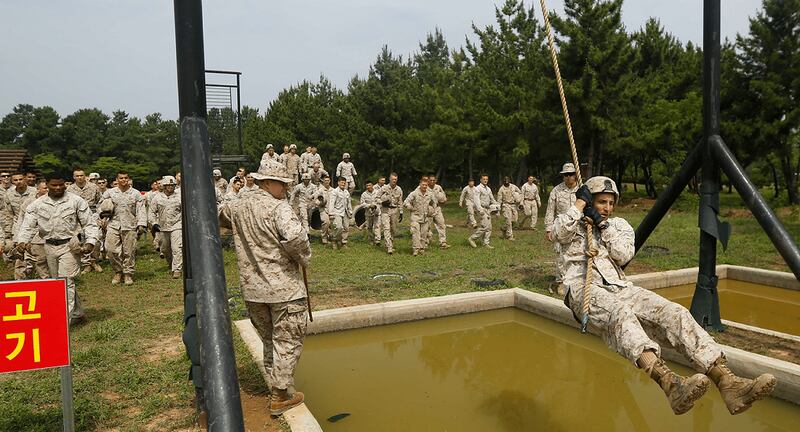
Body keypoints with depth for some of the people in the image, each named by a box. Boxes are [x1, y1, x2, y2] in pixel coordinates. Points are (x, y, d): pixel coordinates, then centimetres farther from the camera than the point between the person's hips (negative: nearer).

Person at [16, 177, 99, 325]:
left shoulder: (76, 201, -3)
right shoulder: (37, 204, 6)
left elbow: (90, 223, -1)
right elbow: (28, 225, 3)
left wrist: (90, 242, -13)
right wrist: (22, 241, -16)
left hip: (69, 246, -5)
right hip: (49, 247, 5)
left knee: (66, 281, -12)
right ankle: (77, 313, 29)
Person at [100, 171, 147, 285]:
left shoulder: (136, 194, 6)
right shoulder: (110, 192, 10)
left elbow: (141, 210, 3)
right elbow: (102, 205, 23)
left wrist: (142, 225, -6)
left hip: (130, 226, -1)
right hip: (114, 224, 1)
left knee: (129, 251, 1)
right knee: (112, 249, -7)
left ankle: (128, 274, 13)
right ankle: (118, 272, 10)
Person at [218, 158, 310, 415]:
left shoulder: (238, 207, 8)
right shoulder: (278, 207, -15)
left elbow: (220, 216, 30)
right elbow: (295, 237, -31)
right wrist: (304, 259, -13)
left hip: (252, 289, 7)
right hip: (284, 288, -7)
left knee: (269, 341, 20)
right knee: (288, 341, 6)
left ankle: (275, 388, 30)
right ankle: (281, 397, 13)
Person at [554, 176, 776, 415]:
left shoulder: (619, 225, 23)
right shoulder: (573, 224, 13)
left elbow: (624, 255, 4)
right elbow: (559, 232, -14)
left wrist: (604, 226, 1)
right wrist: (580, 203, -5)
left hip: (620, 286, 5)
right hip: (583, 288, -5)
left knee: (674, 312, -24)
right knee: (621, 313, -41)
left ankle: (727, 382, -39)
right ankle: (669, 383, -62)